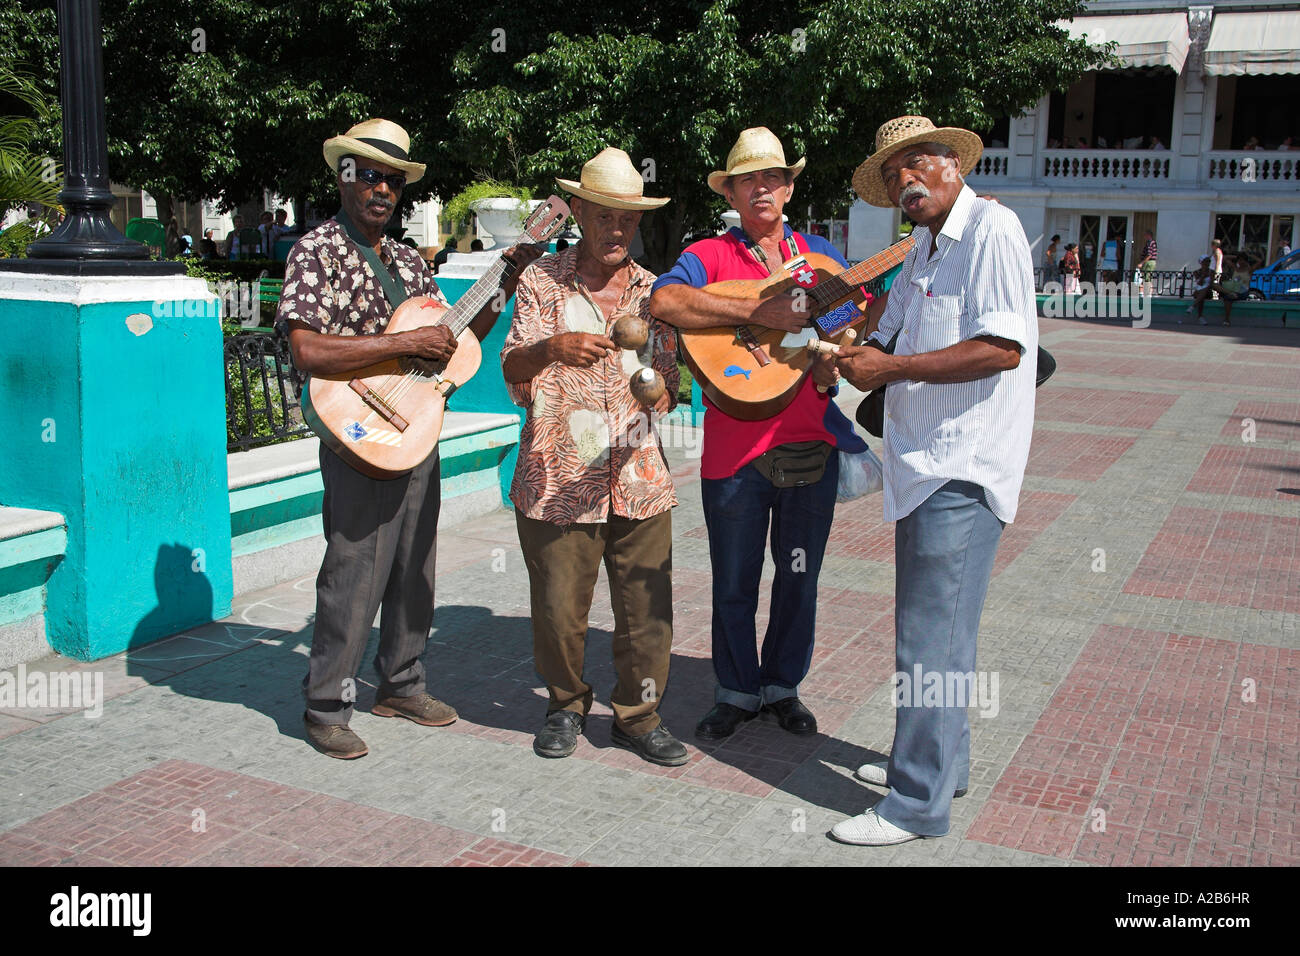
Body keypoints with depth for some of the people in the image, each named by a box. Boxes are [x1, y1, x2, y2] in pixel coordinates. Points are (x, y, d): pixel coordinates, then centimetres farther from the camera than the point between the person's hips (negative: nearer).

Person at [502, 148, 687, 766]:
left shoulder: (652, 290, 12)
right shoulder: (541, 281, 2)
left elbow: (667, 380, 13)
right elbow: (513, 372, -9)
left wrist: (659, 394, -12)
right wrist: (549, 349, -31)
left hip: (639, 478, 3)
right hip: (557, 482, -2)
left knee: (647, 610, 3)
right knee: (558, 610, 3)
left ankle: (638, 716, 22)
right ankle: (566, 706, 28)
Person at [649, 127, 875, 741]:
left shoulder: (818, 253, 12)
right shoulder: (710, 255, -1)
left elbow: (870, 309, 11)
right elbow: (664, 302, -21)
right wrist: (757, 312, -24)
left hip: (811, 443, 3)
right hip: (734, 447, -3)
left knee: (799, 579, 13)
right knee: (734, 584, 8)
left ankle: (782, 686, 32)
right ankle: (736, 693, 27)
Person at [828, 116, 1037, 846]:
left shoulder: (991, 228, -10)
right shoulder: (923, 251, 19)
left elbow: (1003, 348, -20)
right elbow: (889, 348, 19)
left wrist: (892, 367, -18)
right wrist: (859, 356, -4)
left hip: (963, 471, -9)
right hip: (927, 465, 10)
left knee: (931, 642, -7)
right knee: (933, 630, 18)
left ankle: (919, 804, 2)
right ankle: (940, 762, 31)